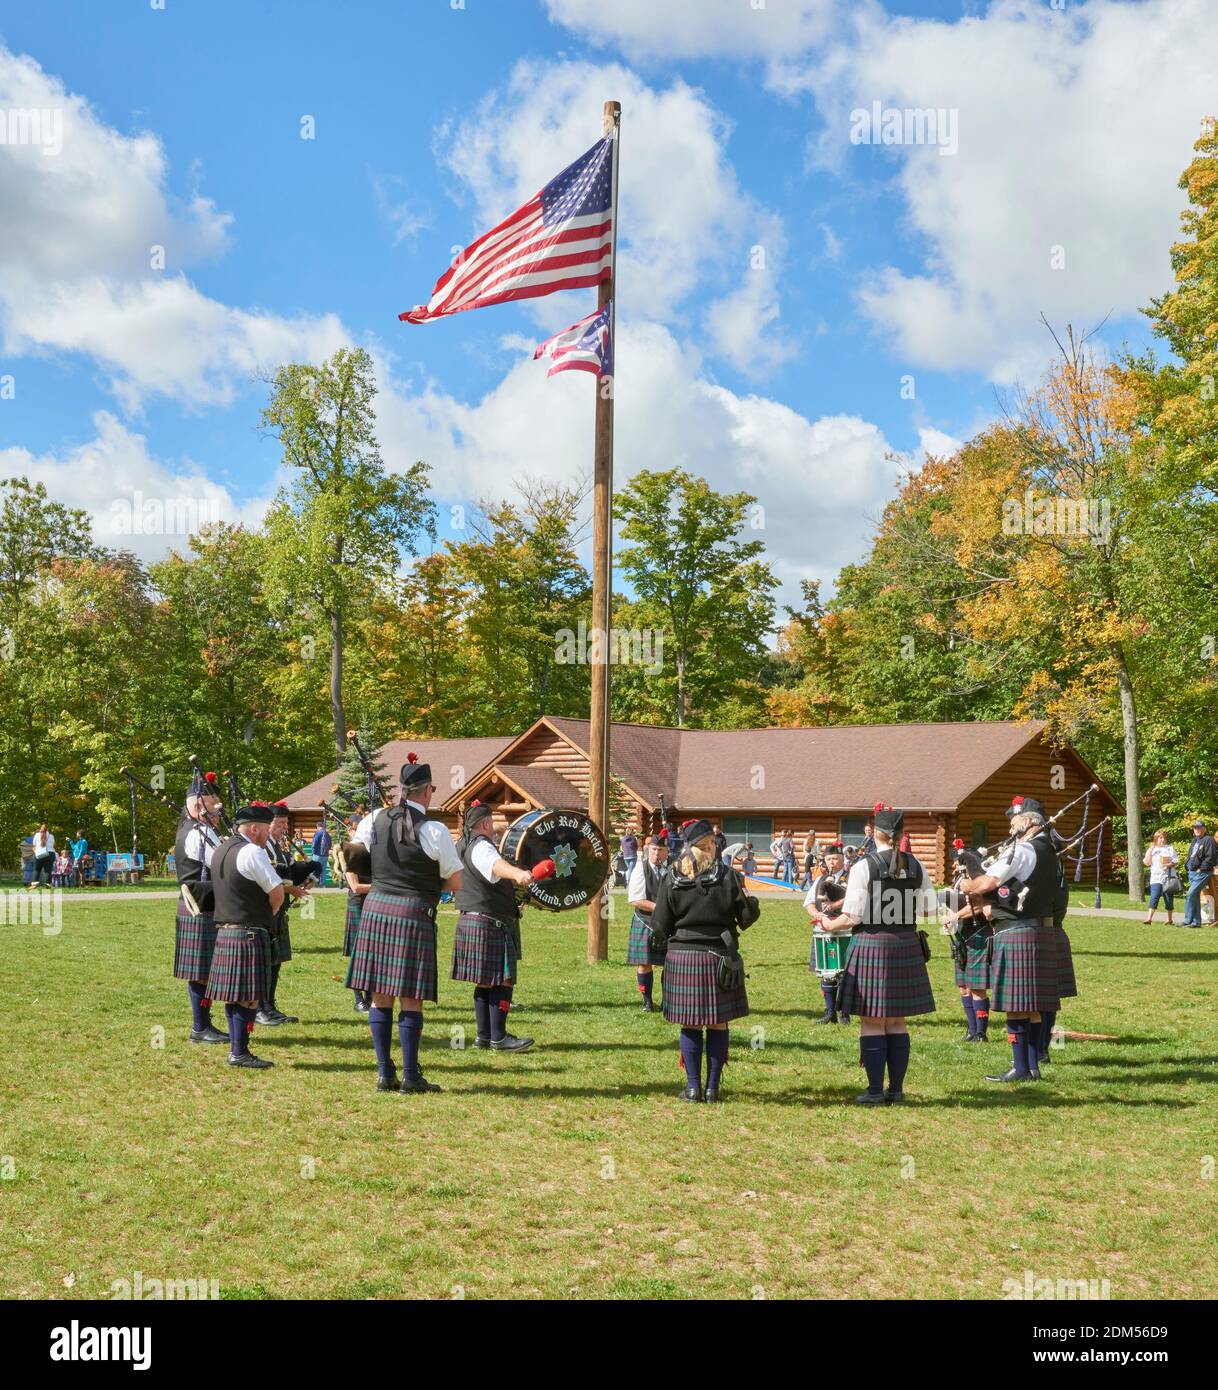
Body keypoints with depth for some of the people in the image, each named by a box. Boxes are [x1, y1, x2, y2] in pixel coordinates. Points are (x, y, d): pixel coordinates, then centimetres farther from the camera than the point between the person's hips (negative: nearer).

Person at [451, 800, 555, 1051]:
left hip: (470, 920, 10)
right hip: (490, 924, -10)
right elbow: (497, 865, -39)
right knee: (502, 981, -8)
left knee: (485, 982, 12)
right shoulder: (481, 847, -16)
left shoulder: (462, 846, 16)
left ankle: (483, 1035, 15)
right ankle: (498, 1038, -8)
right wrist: (519, 874, -57)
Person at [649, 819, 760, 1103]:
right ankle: (712, 1088, 10)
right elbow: (747, 917, -4)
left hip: (681, 959, 1)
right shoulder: (727, 876, -6)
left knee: (690, 1025, 9)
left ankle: (693, 1087, 10)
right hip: (719, 958, -1)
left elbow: (659, 926, -1)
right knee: (718, 1024, 8)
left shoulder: (671, 880, -3)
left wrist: (666, 946, 20)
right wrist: (753, 904, 18)